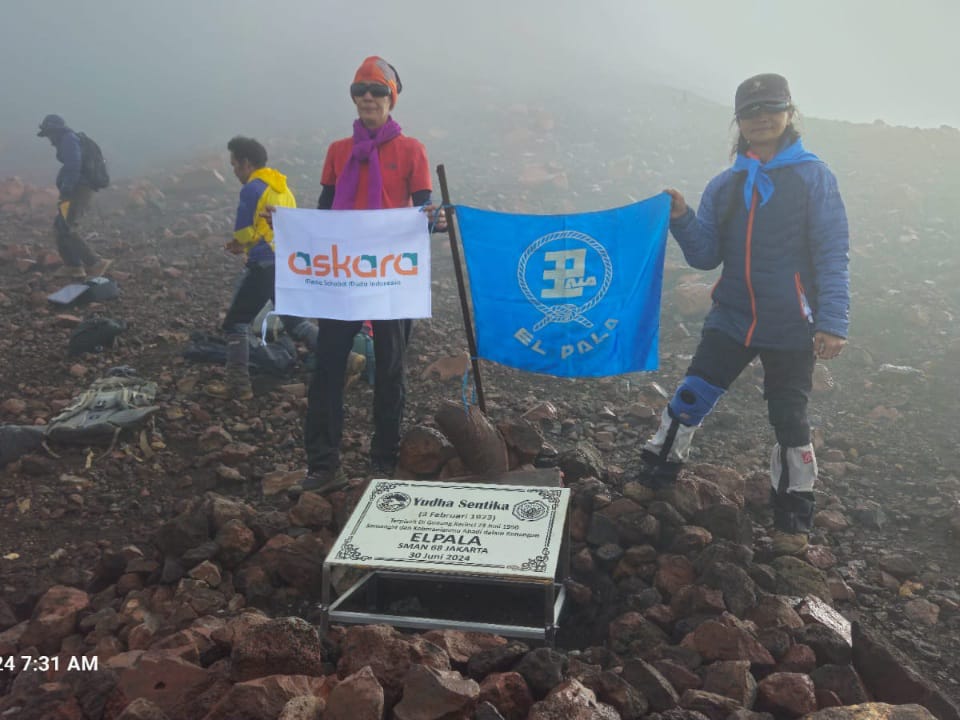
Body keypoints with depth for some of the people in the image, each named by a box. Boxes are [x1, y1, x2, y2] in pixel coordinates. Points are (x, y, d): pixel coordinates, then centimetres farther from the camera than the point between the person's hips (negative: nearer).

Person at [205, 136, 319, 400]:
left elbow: (243, 233, -10)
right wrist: (245, 244, 11)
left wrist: (237, 244, 14)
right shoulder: (282, 186, 15)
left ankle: (238, 384, 2)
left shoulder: (252, 189, -10)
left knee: (236, 322, 3)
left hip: (265, 264, -8)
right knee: (293, 321, 18)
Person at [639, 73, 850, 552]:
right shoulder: (725, 185, 5)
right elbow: (706, 256, 5)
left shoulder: (813, 177, -5)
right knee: (690, 399, -1)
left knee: (790, 422, 8)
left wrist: (832, 323, -17)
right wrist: (682, 221, -12)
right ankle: (653, 480, 19)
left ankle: (793, 516, 27)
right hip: (731, 319, 3)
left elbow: (833, 256, -9)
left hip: (791, 328, -2)